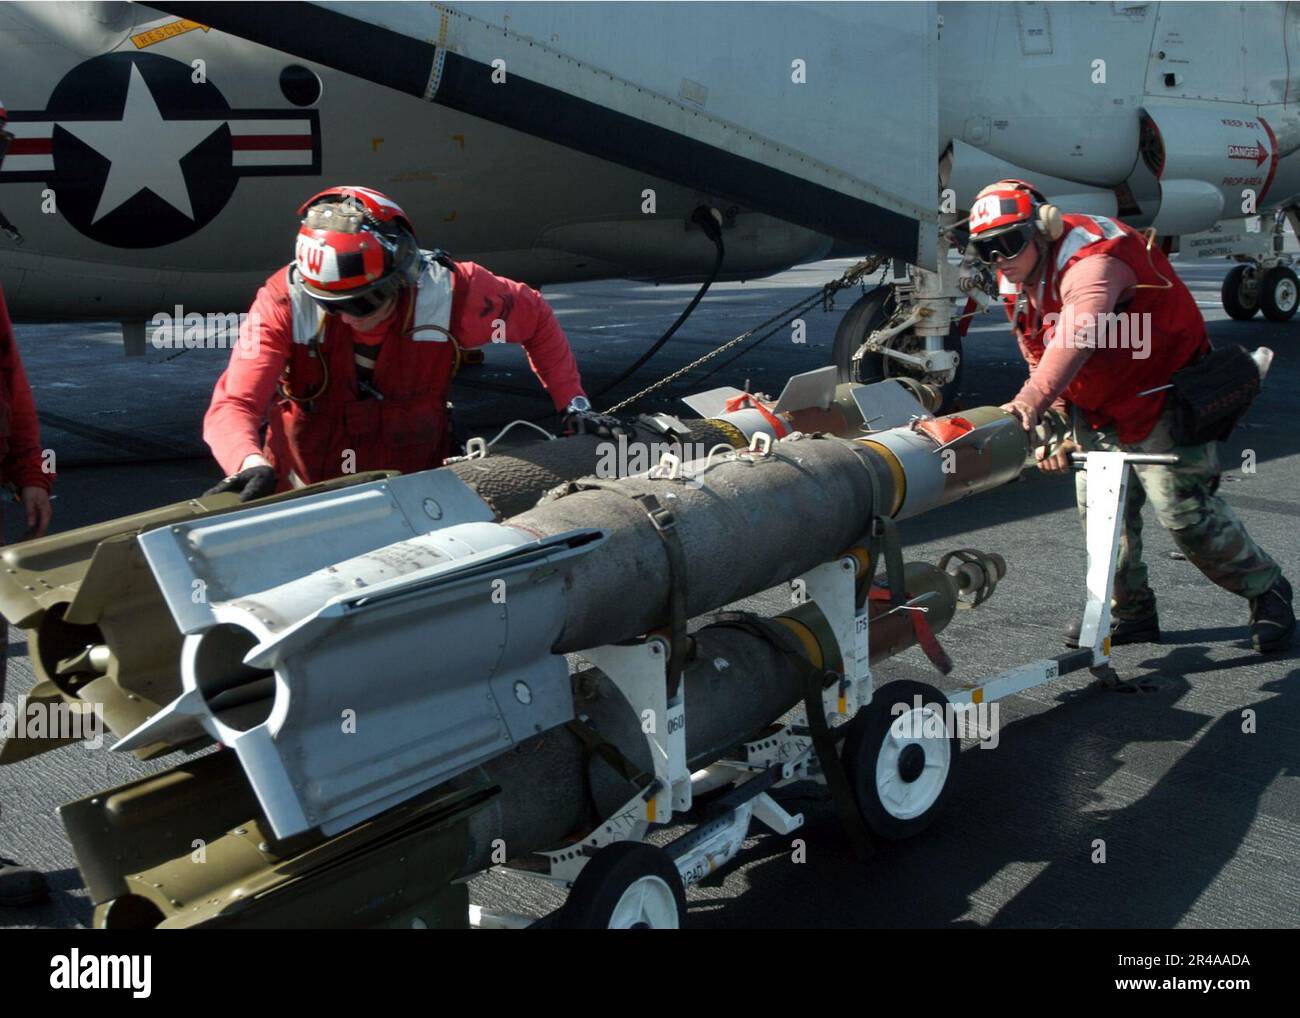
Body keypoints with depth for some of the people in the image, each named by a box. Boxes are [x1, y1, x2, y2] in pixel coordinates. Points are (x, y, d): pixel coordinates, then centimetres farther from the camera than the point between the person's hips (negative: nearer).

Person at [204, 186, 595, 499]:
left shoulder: (448, 294, -20)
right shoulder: (284, 302, -24)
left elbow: (536, 318, -1)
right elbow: (233, 404, -31)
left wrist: (572, 401, -4)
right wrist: (250, 464, -52)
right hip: (304, 497, -1)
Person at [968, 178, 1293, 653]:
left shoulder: (1091, 257, -29)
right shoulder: (1016, 283, 1)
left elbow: (1079, 330, -49)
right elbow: (1040, 358, 7)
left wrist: (1035, 396, -63)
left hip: (1161, 401, -8)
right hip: (1099, 410, 8)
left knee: (1186, 511, -9)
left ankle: (1267, 590, 13)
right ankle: (1130, 610, 22)